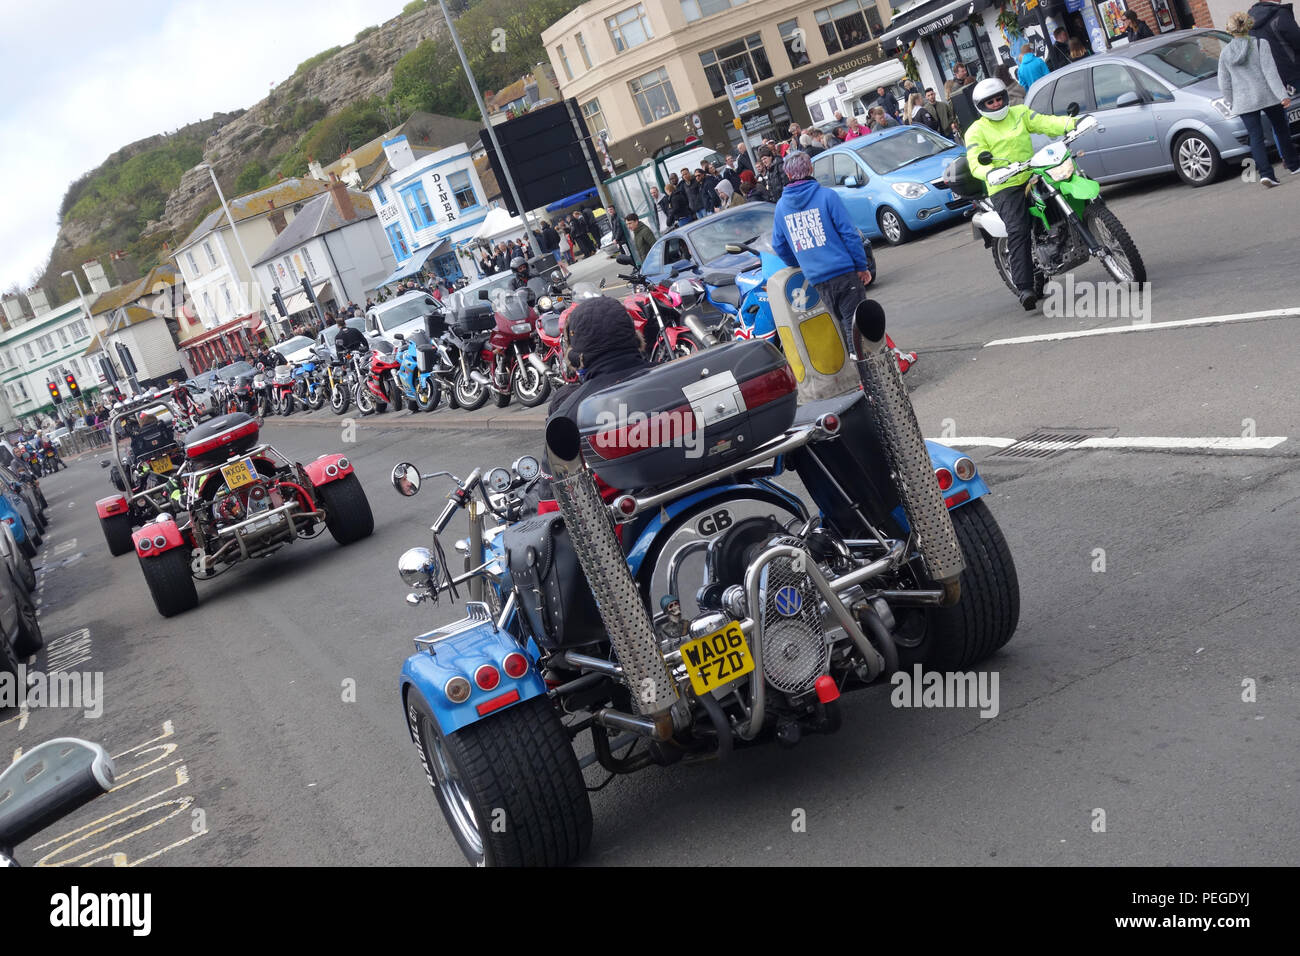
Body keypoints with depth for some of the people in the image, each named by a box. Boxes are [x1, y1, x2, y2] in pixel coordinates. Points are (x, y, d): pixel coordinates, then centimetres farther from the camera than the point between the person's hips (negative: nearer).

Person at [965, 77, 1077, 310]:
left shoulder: (1020, 113, 15)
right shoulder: (976, 131, 1)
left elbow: (1045, 123, 3)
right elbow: (976, 163, -12)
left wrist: (1073, 123, -15)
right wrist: (991, 172, -35)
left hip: (1032, 177, 5)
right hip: (1005, 188, -5)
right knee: (1018, 232, -21)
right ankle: (1024, 288, -27)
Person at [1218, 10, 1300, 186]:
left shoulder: (1225, 53, 4)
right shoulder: (1260, 44, -5)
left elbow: (1224, 84, 6)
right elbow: (1270, 71, -13)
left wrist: (1231, 103, 18)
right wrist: (1282, 94, -14)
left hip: (1243, 102, 2)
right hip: (1267, 96, -1)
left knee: (1256, 137, 1)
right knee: (1281, 130, 16)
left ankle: (1265, 173, -14)